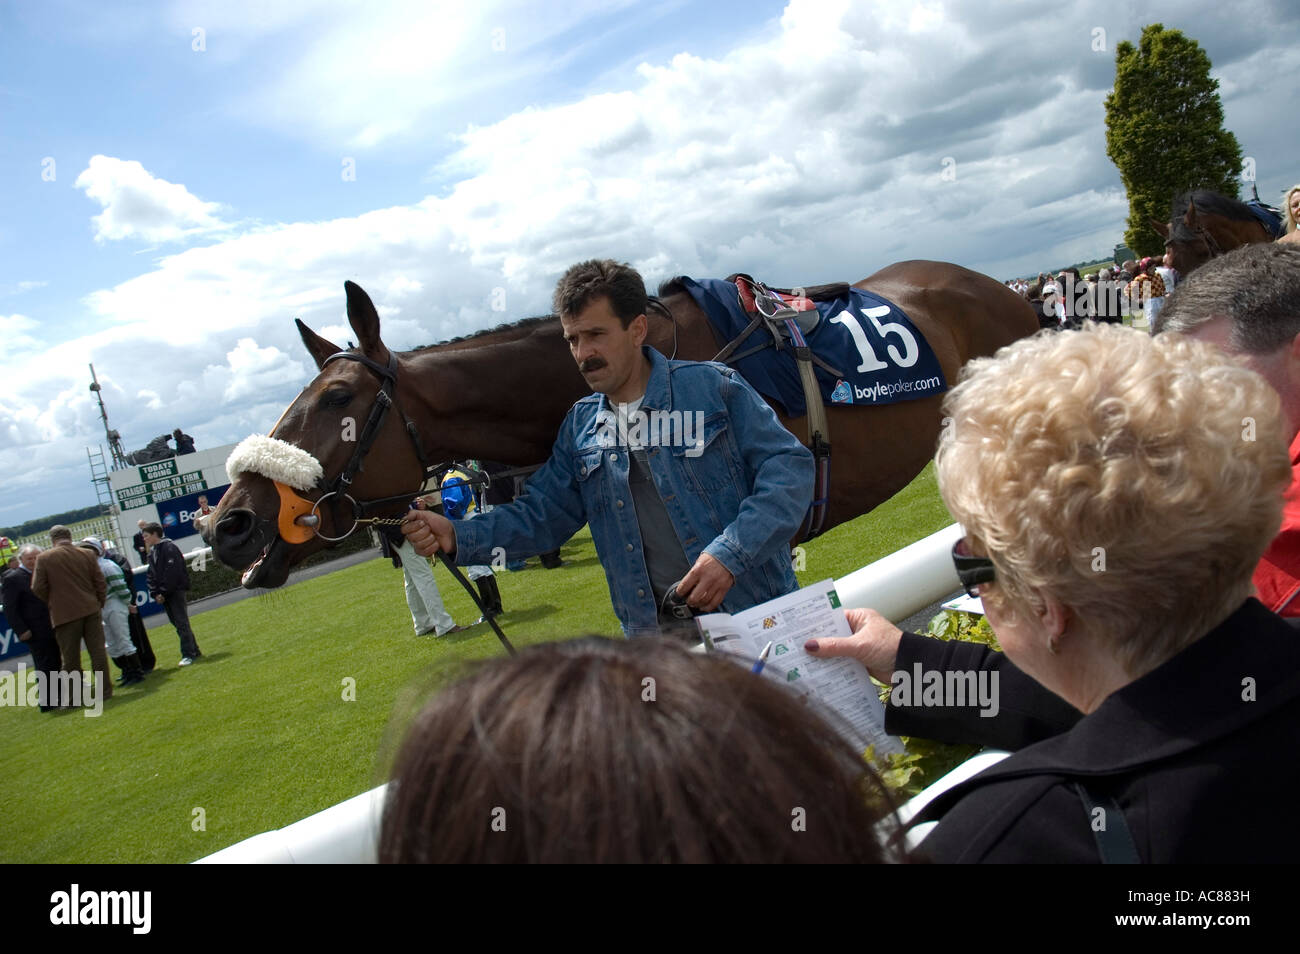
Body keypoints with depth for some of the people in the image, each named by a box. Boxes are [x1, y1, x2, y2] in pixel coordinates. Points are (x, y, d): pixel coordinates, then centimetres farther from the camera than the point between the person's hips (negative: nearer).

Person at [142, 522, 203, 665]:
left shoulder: (169, 548, -11)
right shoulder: (152, 552, 16)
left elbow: (172, 573, -17)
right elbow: (152, 575, 14)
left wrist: (163, 593, -17)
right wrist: (154, 593, 0)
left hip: (176, 591, -8)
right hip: (164, 594, 8)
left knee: (181, 622, -9)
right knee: (177, 623, 10)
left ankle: (188, 654, -8)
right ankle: (194, 651, 16)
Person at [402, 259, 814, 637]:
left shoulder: (714, 387, -7)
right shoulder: (579, 427, 8)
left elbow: (789, 464, -10)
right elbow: (542, 513, 10)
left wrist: (730, 553, -22)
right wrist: (457, 536, -7)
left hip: (755, 612, -3)